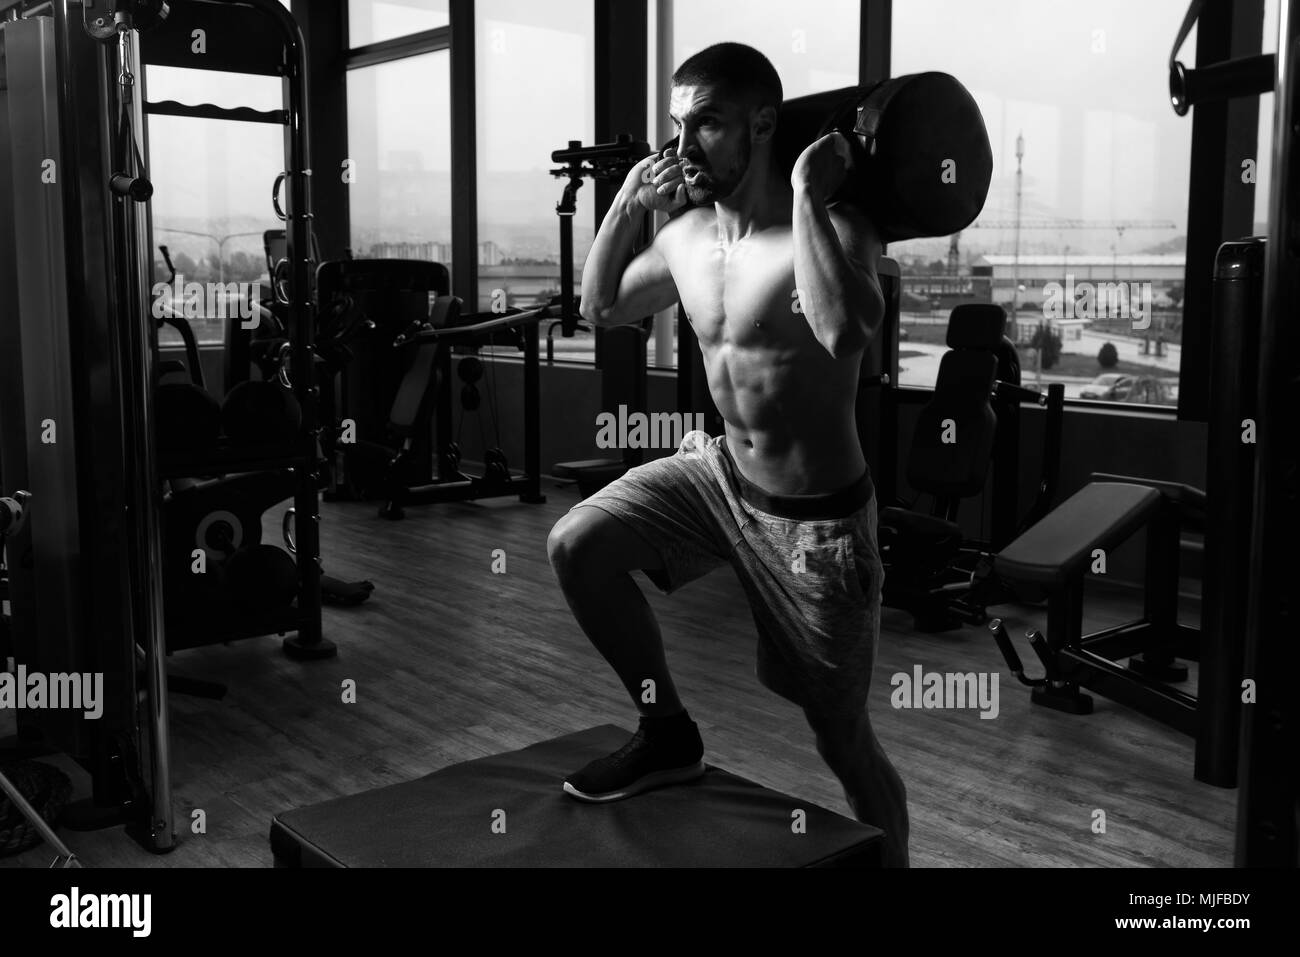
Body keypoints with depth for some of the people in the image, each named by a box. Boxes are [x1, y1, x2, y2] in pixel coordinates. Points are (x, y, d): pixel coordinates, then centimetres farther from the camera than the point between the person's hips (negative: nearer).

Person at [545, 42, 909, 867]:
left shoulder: (835, 228, -22)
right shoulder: (686, 236, -1)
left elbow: (845, 333, -44)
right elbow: (601, 308, 16)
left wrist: (805, 194, -34)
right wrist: (628, 204, 1)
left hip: (817, 515, -6)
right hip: (721, 474, 6)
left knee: (843, 738, 5)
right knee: (577, 546, -11)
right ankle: (669, 733, 9)